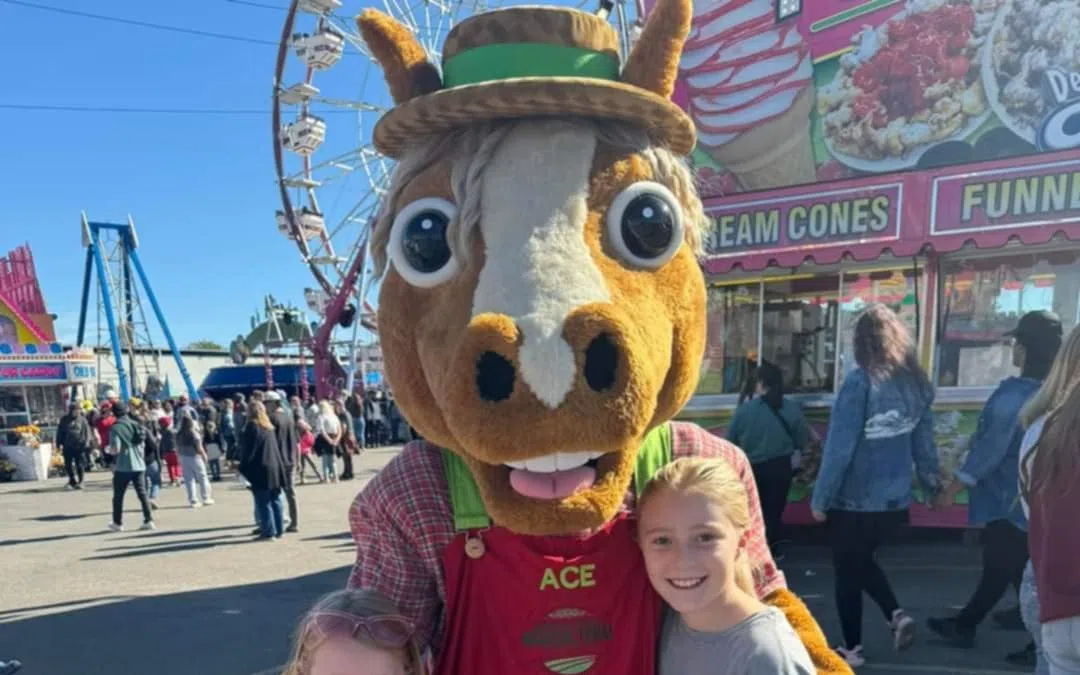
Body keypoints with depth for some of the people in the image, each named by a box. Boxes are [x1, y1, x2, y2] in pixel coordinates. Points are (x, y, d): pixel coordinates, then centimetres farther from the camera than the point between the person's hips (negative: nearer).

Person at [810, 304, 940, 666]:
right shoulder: (917, 383, -2)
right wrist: (931, 484, 20)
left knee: (847, 571, 13)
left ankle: (852, 649, 23)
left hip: (854, 499, -6)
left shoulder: (860, 381, -20)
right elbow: (923, 441, 6)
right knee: (862, 560, 28)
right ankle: (897, 615, 12)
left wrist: (820, 498, -10)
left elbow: (839, 446, -19)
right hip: (895, 498, 6)